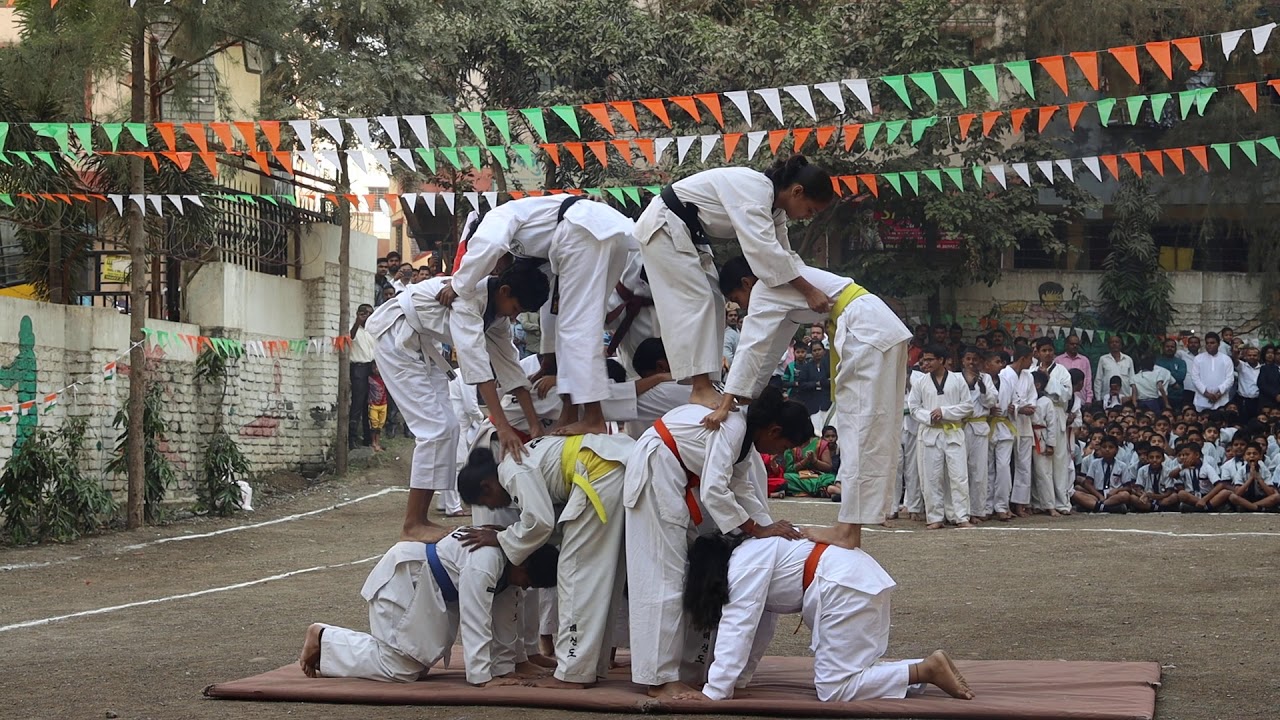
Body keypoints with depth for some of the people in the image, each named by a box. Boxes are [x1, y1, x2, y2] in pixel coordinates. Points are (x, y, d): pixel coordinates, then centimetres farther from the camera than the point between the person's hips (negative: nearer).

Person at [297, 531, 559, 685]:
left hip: (430, 588, 11)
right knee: (399, 668, -13)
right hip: (402, 580, -11)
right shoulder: (485, 561, -29)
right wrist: (483, 678, -30)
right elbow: (475, 622, -31)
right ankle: (322, 638, 1)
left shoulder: (506, 563, 2)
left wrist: (508, 664, 10)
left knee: (418, 661, 9)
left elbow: (503, 619, 10)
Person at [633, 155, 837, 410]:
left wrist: (823, 289, -4)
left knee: (711, 303, 6)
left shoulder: (773, 207, 1)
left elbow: (784, 253, 7)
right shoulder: (755, 191, -29)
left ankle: (705, 384, 7)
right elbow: (764, 249, -39)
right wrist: (808, 291, -37)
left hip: (690, 233, 10)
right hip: (664, 226, -10)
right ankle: (701, 389, -18)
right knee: (694, 299, -16)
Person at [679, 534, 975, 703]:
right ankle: (929, 668, 7)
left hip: (847, 587, -11)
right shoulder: (749, 557, 20)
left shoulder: (744, 565, -10)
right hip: (857, 578, 11)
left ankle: (927, 670, -10)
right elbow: (757, 629, 22)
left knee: (834, 690, -10)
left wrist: (713, 692, -17)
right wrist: (735, 680, 18)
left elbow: (738, 631, -17)